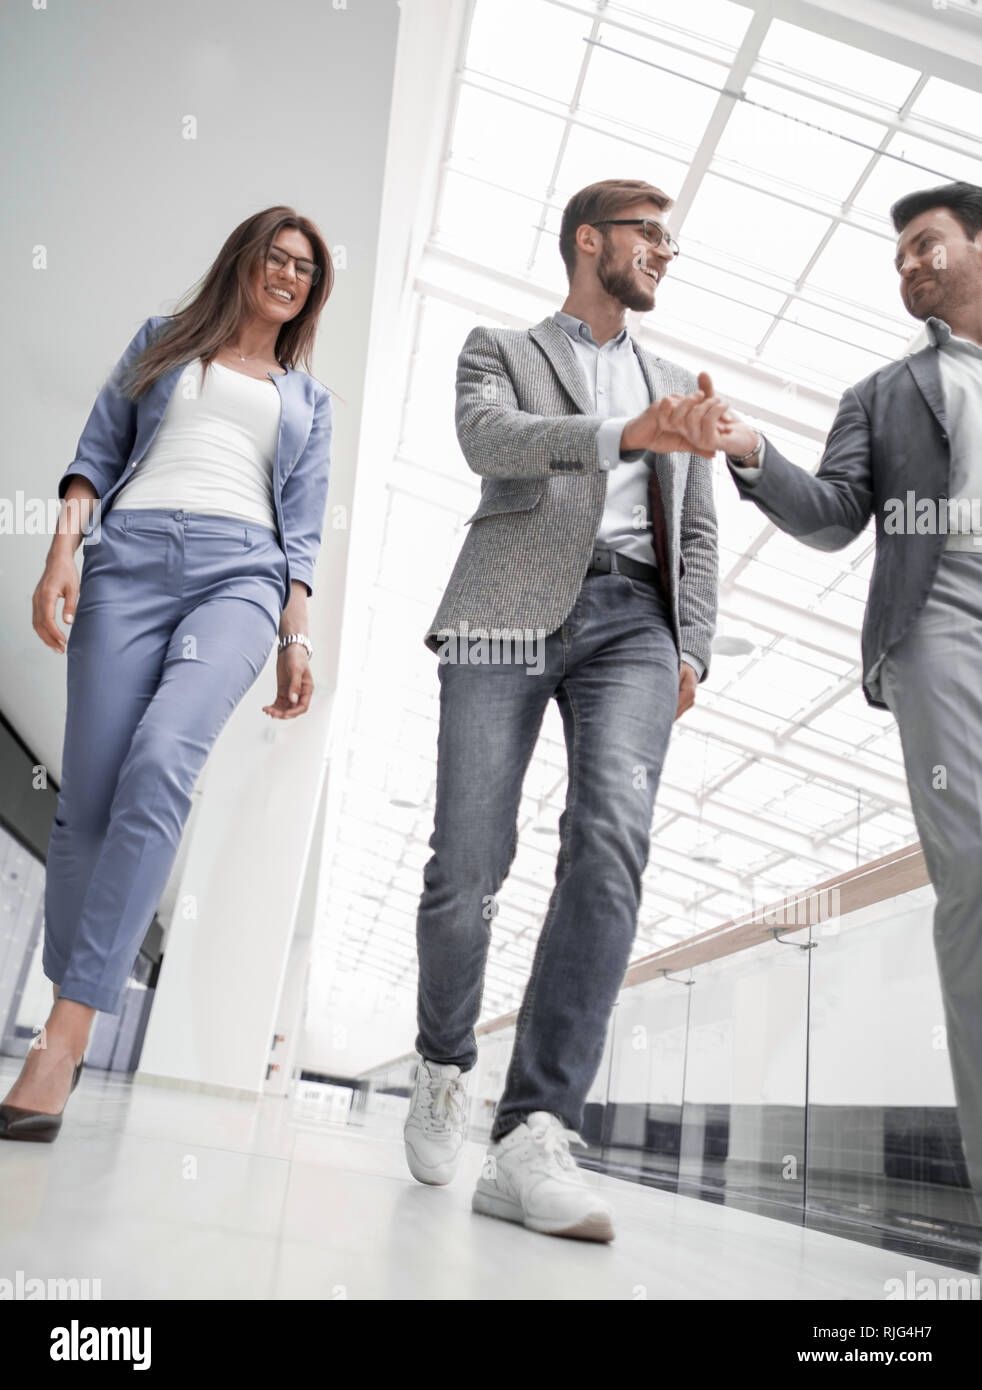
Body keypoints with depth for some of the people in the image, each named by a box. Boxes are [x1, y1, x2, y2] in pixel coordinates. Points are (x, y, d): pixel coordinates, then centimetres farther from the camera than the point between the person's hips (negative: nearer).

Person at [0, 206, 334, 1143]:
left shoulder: (309, 399, 26)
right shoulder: (163, 342, 24)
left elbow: (302, 530, 17)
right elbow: (96, 456, 15)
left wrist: (297, 639, 5)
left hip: (241, 572, -1)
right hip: (129, 557, 1)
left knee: (161, 763, -26)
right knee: (87, 794, -8)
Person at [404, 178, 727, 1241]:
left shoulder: (674, 384, 31)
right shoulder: (497, 349, 20)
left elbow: (695, 531, 23)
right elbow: (490, 439, -4)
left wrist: (690, 649, 7)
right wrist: (627, 432, -19)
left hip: (631, 618, 3)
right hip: (509, 611, -2)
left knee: (611, 842, -22)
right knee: (466, 865, -8)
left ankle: (532, 1139, -22)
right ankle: (443, 1068, 19)